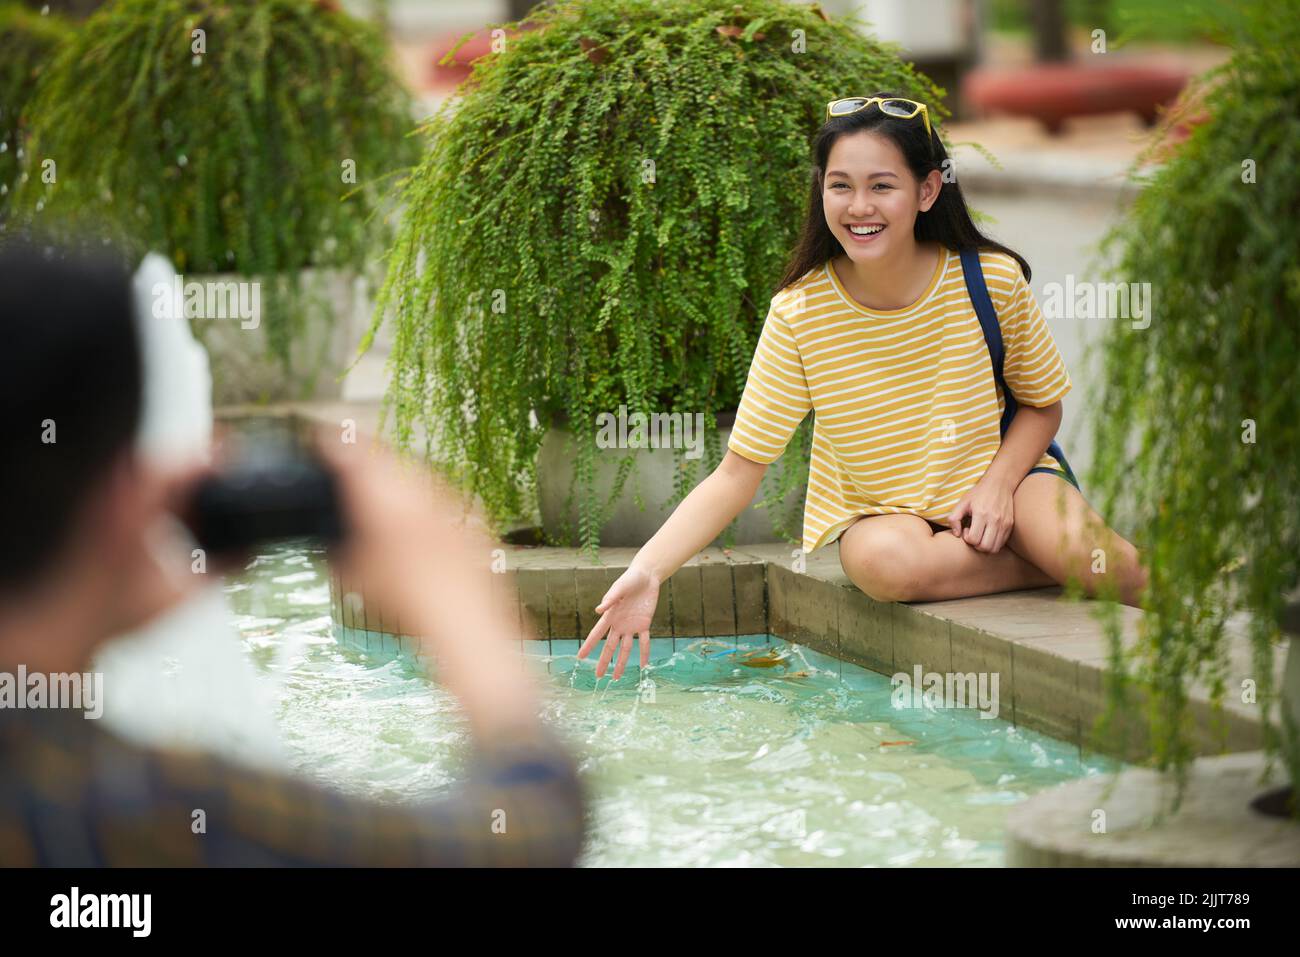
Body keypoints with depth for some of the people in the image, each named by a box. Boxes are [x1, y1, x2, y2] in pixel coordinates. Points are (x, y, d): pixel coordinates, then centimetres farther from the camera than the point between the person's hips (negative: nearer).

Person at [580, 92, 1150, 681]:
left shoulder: (992, 280, -14)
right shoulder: (798, 313, -16)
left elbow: (1042, 405, 2)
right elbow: (738, 473, -15)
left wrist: (997, 484, -18)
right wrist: (646, 572, -28)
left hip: (994, 480, -1)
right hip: (878, 512, 1)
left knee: (1079, 549, -35)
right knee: (884, 562, -37)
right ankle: (1051, 566, -15)